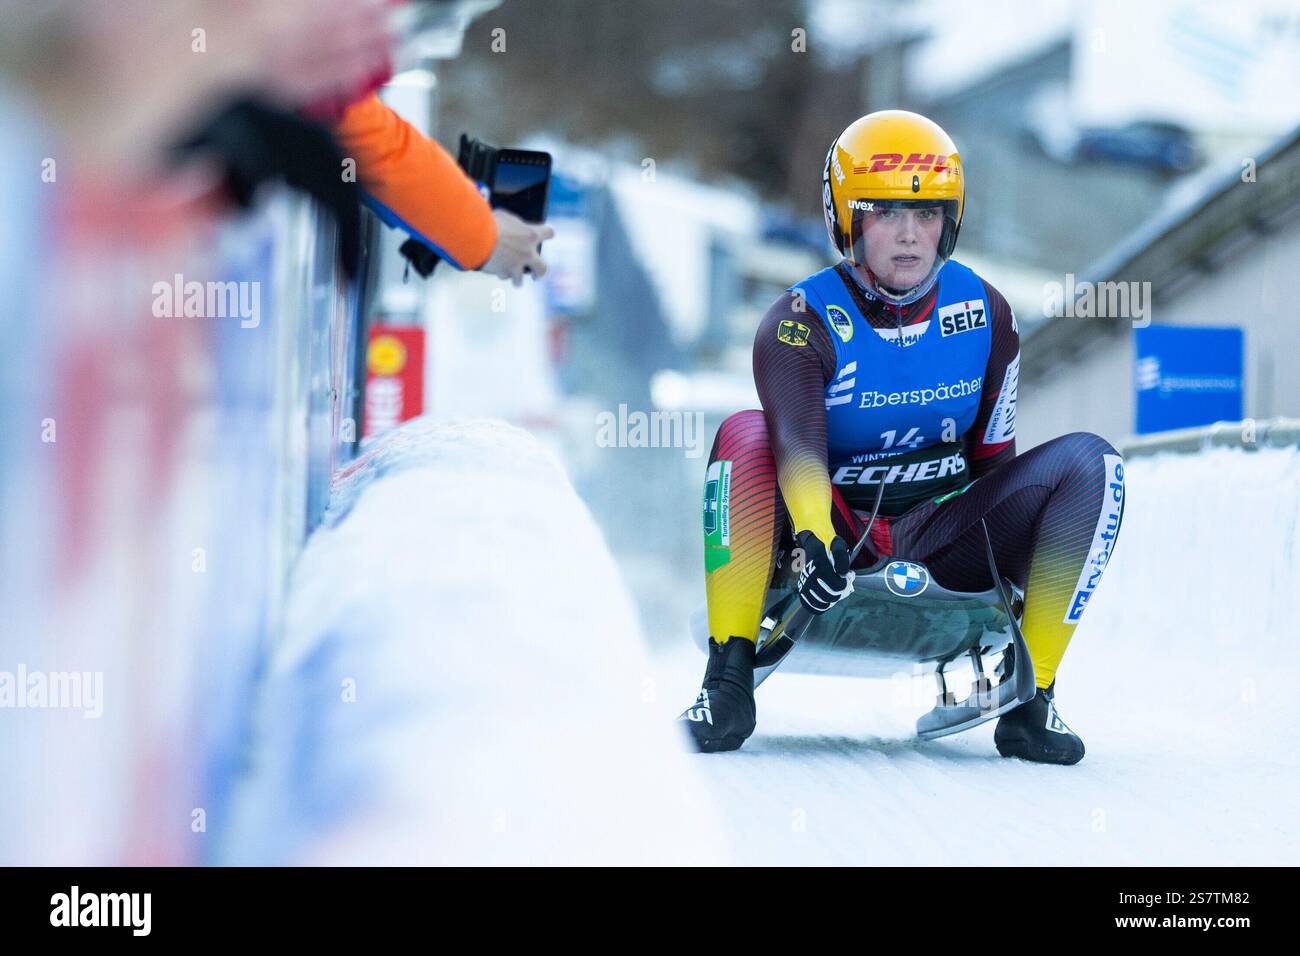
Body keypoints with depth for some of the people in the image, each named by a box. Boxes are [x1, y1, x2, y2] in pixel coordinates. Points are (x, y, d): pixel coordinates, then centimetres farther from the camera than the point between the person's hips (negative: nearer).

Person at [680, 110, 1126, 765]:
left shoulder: (984, 313, 1)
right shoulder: (801, 322, -12)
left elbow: (994, 454, 9)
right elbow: (798, 446, -28)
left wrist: (1013, 555, 6)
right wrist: (812, 538, -46)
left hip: (940, 538, 3)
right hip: (832, 536, -3)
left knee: (1088, 462, -17)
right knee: (745, 436, -30)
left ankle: (1031, 698, -18)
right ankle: (728, 679, -28)